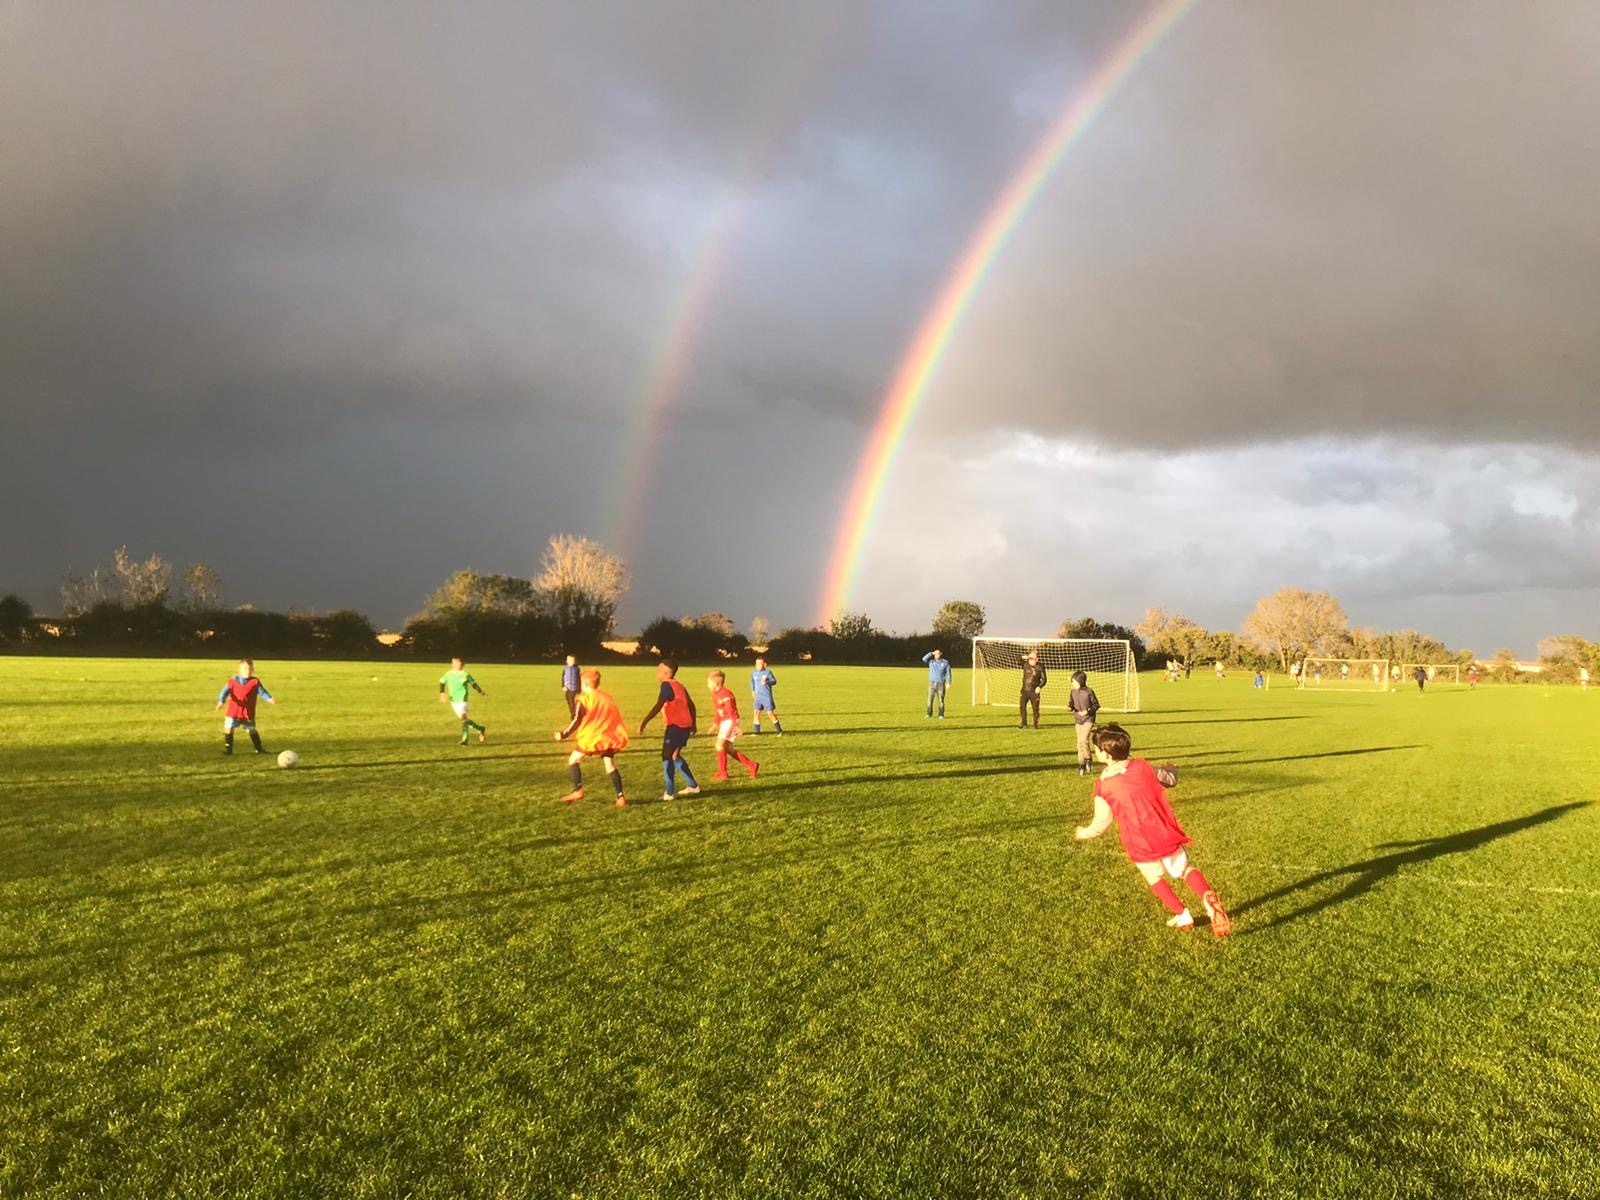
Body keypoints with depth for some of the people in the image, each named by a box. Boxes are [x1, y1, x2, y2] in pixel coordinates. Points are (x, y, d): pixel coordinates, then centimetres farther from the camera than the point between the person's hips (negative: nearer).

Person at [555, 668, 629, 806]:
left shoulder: (583, 699, -4)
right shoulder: (607, 697, 14)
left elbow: (577, 721, -11)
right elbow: (616, 718, 17)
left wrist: (564, 734, -4)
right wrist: (619, 736, 27)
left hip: (591, 738, -5)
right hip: (608, 738, 5)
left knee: (573, 760, 13)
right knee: (610, 766, 9)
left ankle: (577, 791, 5)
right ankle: (620, 797, 0)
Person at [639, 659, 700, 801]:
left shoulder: (667, 685, -10)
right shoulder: (679, 686, 17)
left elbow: (658, 706, -21)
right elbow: (691, 705, 20)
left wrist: (644, 722, -25)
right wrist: (693, 724, 29)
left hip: (675, 726, -9)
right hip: (685, 725, 9)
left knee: (667, 756, -4)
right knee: (674, 756, 21)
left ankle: (670, 793, -6)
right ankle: (693, 786, 24)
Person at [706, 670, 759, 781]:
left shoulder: (725, 694, -16)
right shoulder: (716, 694, 14)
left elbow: (731, 711, -21)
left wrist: (736, 726, -24)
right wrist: (716, 724, 27)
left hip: (730, 722, -10)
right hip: (724, 722, 10)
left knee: (720, 745, -14)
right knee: (728, 749, 8)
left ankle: (723, 773, -8)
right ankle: (752, 765, 13)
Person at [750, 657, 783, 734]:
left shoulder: (768, 672, -9)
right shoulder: (754, 673, 5)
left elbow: (774, 681, -8)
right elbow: (752, 681, 22)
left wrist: (767, 682, -26)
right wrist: (753, 690, 15)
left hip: (767, 697, -5)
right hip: (758, 697, 5)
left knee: (771, 713, -2)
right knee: (756, 712, -1)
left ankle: (779, 731, 10)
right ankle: (757, 732, 9)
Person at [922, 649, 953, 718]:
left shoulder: (945, 662, 3)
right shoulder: (931, 661, 6)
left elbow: (948, 673, 3)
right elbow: (924, 659, -11)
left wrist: (948, 683, -6)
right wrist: (932, 653, -11)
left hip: (941, 684, -1)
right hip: (932, 683, 1)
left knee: (941, 700, -3)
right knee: (930, 699, -2)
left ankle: (941, 715, 4)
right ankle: (929, 714, 6)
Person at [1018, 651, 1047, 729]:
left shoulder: (1040, 668, -6)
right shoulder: (1025, 665, 0)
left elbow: (1044, 679, -1)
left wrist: (1040, 686, -16)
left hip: (1034, 691, -2)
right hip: (1025, 690, 2)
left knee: (1035, 708, 3)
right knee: (1022, 706, 0)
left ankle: (1036, 724, 16)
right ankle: (1023, 723, 14)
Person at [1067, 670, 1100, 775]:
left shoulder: (1089, 691, -11)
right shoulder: (1073, 692, 3)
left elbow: (1096, 705, -5)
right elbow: (1071, 703, 11)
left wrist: (1088, 711, -18)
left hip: (1088, 719, -5)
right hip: (1078, 719, 5)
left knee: (1083, 739, -19)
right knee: (1080, 743, 7)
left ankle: (1087, 759, -1)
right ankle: (1082, 764, 16)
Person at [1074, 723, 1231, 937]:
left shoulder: (1103, 785, -11)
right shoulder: (1142, 767, -3)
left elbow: (1102, 823, -5)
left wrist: (1085, 833, 15)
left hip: (1140, 844, -2)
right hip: (1165, 834, 2)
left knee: (1154, 879, 23)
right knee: (1185, 869, 16)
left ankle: (1182, 916, 20)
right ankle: (1209, 898, -9)